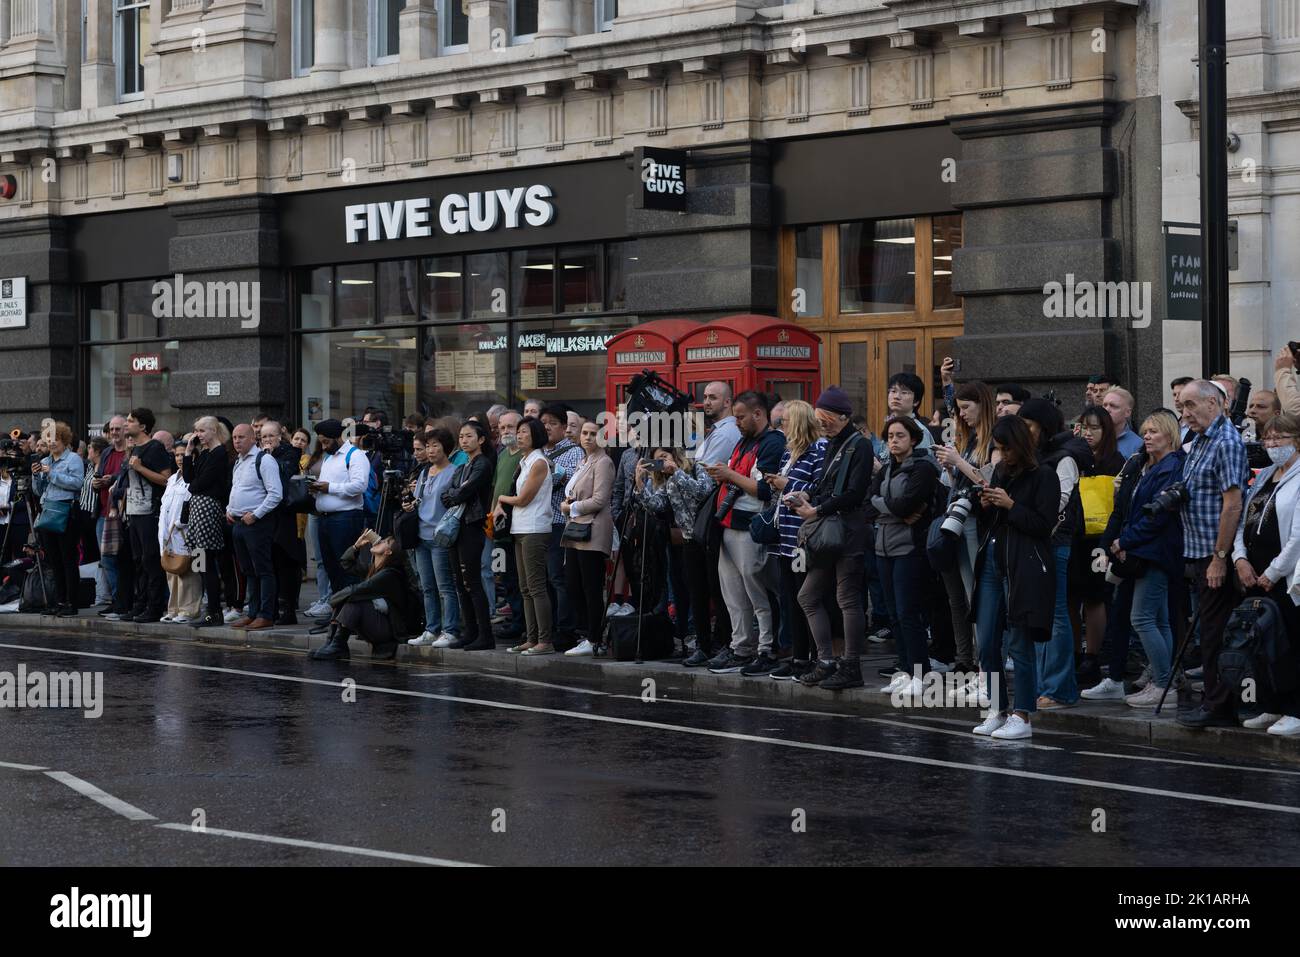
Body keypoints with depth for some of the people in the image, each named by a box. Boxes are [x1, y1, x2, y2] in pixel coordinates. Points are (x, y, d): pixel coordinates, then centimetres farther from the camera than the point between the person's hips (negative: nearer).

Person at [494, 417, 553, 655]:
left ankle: (545, 641, -12)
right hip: (520, 530, 9)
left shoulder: (539, 463, -10)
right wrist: (500, 506, 1)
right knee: (526, 588, 10)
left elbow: (522, 499, -12)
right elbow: (513, 493, 21)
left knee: (536, 586, -11)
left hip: (534, 531, -9)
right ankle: (531, 639, 13)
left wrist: (502, 498, 5)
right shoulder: (524, 462, 17)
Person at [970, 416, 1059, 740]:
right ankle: (997, 711, 15)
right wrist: (984, 506, -1)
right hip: (991, 564, 7)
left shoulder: (1044, 476, -7)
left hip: (1024, 569, -7)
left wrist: (1010, 505, -15)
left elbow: (1044, 524, -12)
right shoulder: (999, 471, 14)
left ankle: (1022, 717, 1)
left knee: (1019, 644, -5)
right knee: (986, 644, 6)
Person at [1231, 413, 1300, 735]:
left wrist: (1273, 573, -13)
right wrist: (1241, 559, 2)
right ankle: (1271, 707, 18)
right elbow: (1243, 522, 18)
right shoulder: (1263, 477, 18)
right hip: (1256, 577, 8)